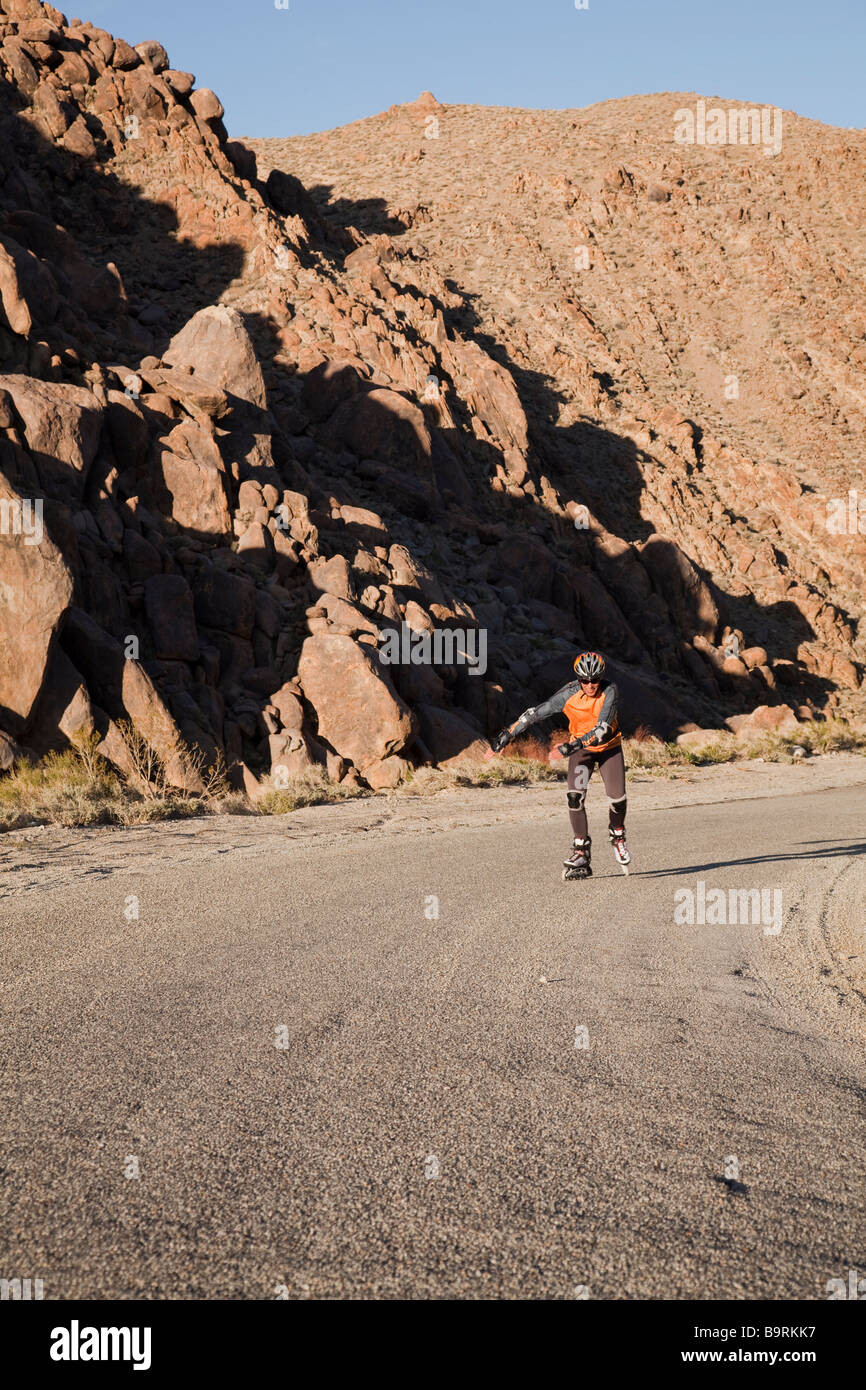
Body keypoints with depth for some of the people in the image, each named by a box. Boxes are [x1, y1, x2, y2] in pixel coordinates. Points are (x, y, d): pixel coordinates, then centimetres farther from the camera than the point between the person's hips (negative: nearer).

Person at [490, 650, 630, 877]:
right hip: (580, 749, 1)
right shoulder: (569, 694, -21)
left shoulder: (609, 691, -25)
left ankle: (617, 836, 19)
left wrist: (577, 743, -45)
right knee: (575, 795, -20)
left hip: (609, 747, -1)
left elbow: (603, 727, -35)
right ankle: (581, 852, -12)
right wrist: (508, 733, -20)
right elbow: (537, 712, -17)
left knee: (617, 797, -13)